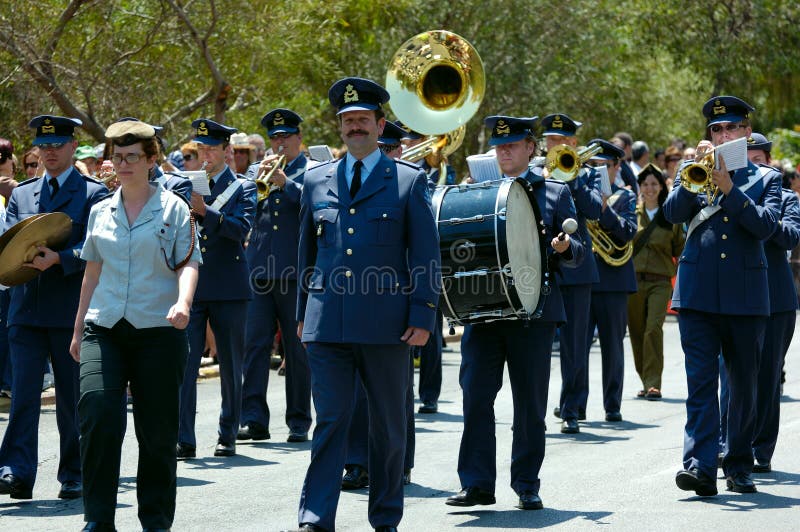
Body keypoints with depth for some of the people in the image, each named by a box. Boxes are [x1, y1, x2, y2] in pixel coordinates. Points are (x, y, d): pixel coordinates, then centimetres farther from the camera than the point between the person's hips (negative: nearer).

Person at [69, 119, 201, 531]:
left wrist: (183, 301, -23)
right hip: (105, 329, 2)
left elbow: (188, 264, -3)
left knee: (157, 429, 2)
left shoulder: (173, 208, 3)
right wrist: (78, 329, 21)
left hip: (158, 331, -2)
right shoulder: (101, 212, 13)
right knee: (97, 413, -17)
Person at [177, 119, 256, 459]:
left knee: (230, 365, 6)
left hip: (229, 288, -1)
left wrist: (205, 210, -23)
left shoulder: (242, 188, 4)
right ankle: (184, 440, -9)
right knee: (184, 363, -8)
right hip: (190, 286, 1)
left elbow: (242, 229, -12)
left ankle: (228, 436, 17)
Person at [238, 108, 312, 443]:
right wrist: (258, 180, -8)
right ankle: (254, 419, 0)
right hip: (259, 271, 3)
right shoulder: (256, 170, 16)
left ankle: (299, 423, 8)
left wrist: (285, 183, -16)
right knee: (255, 344, -1)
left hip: (295, 273, -3)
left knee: (297, 350, 2)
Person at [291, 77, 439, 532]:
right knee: (329, 421, -3)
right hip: (328, 323, 2)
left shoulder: (410, 180, 2)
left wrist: (423, 317, -6)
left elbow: (426, 255, 1)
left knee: (389, 426, 8)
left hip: (386, 322, -1)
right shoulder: (317, 180, 11)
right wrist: (303, 312, 14)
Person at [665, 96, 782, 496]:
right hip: (698, 293, 0)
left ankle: (739, 465, 17)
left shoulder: (765, 179, 9)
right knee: (700, 382, -9)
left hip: (745, 294, 0)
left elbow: (766, 225, -8)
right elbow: (672, 213, -3)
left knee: (743, 385, 7)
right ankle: (700, 465, -15)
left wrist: (728, 187, -14)